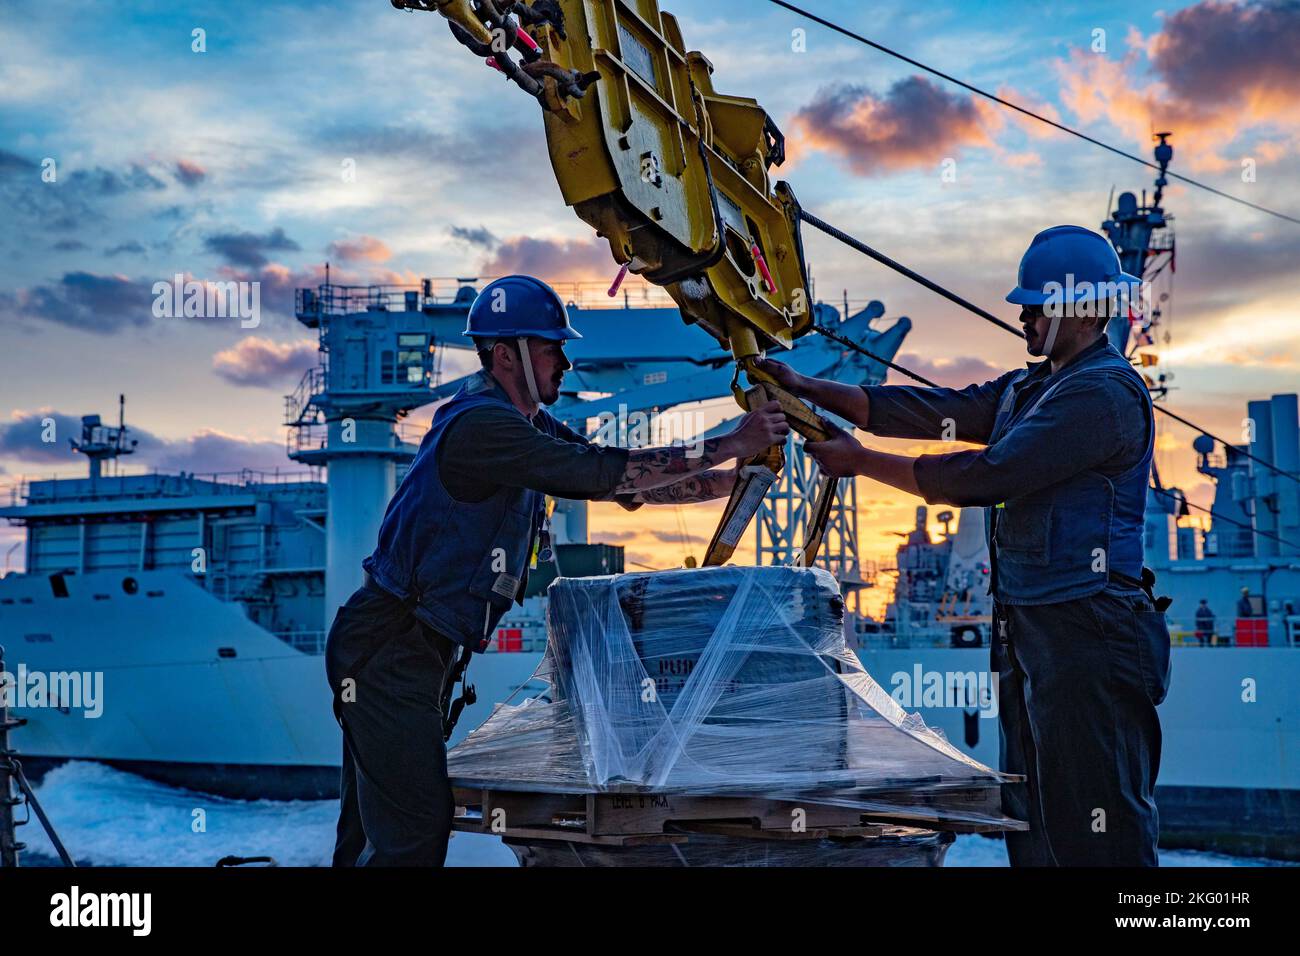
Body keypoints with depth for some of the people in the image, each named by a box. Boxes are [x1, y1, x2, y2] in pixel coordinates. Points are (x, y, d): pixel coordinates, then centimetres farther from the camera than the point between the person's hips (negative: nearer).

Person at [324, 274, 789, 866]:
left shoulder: (532, 431, 11)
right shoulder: (482, 426, -21)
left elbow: (627, 487, 8)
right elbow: (608, 473, -26)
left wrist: (744, 479, 2)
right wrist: (732, 445, -21)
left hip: (418, 651, 10)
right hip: (388, 648, -10)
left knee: (376, 834, 15)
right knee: (415, 836, -9)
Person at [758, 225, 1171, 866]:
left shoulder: (1105, 394, -13)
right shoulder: (1028, 390, 19)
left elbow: (986, 475, -18)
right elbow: (931, 410, 11)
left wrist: (861, 462, -11)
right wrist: (807, 389, 3)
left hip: (1086, 639, -10)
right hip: (1026, 634, 10)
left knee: (1098, 834, -7)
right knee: (1033, 824, 15)